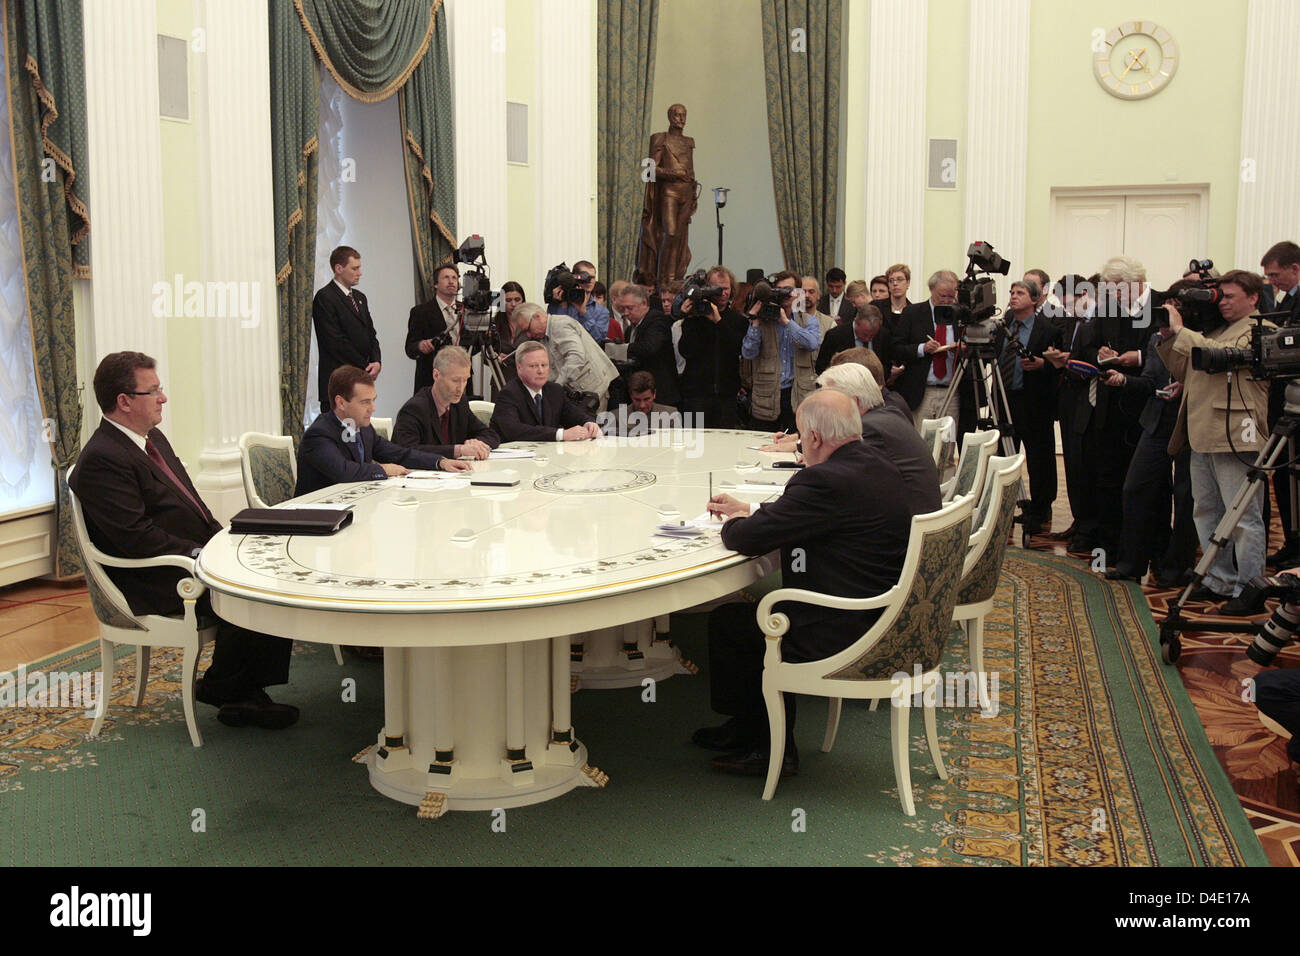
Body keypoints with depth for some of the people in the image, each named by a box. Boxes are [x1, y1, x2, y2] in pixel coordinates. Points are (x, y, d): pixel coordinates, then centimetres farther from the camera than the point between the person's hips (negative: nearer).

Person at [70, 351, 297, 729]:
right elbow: (136, 536, -22)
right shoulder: (101, 460, -15)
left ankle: (246, 692, -3)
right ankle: (219, 691, 0)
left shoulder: (153, 439, 16)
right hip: (153, 585, -10)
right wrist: (201, 555, -19)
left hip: (195, 557, 10)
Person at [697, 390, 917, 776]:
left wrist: (733, 523, 3)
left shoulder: (826, 480, -24)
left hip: (842, 638, -10)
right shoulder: (883, 469, 7)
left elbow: (748, 539, -20)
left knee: (726, 621, 7)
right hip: (885, 625, 10)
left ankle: (766, 748, 25)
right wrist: (749, 511, 23)